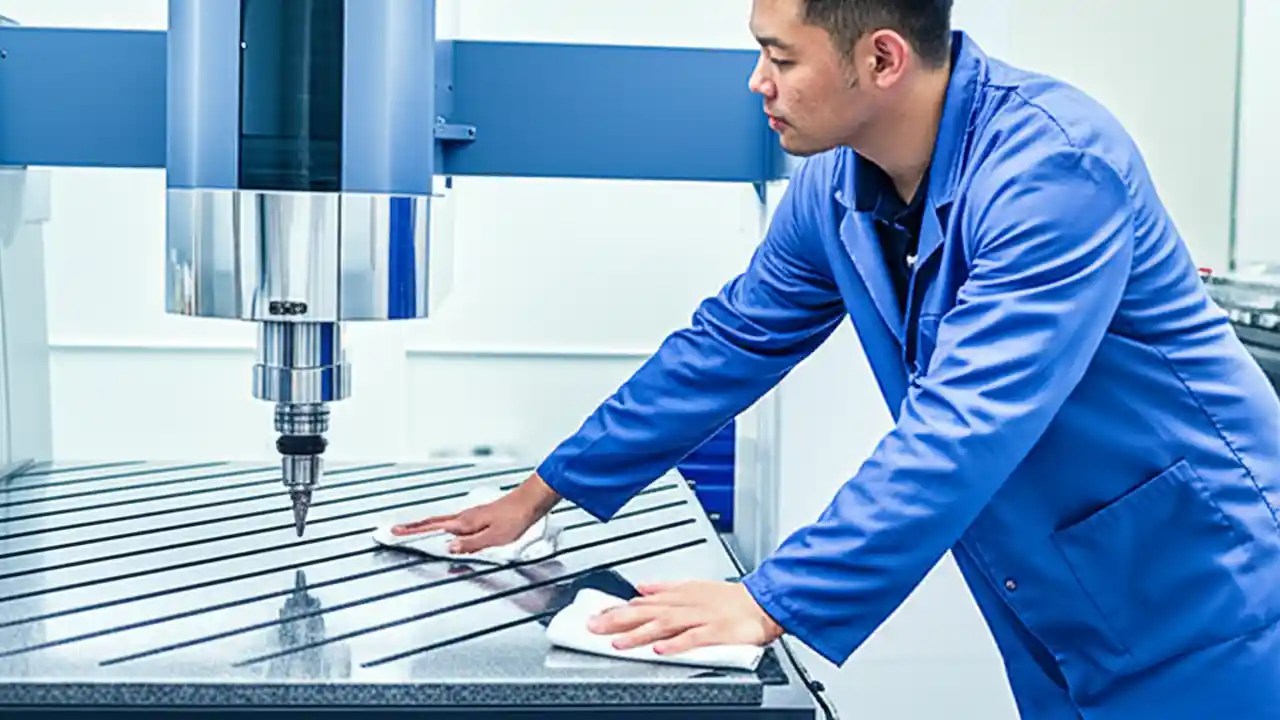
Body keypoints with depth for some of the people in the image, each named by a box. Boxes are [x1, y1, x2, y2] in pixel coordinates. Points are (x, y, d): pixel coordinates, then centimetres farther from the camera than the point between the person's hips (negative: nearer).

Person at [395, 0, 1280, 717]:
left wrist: (770, 602, -31)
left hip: (1200, 605, -6)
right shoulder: (834, 185, -4)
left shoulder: (1053, 165, -26)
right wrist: (543, 492, 8)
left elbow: (960, 430, -32)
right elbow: (730, 344, 6)